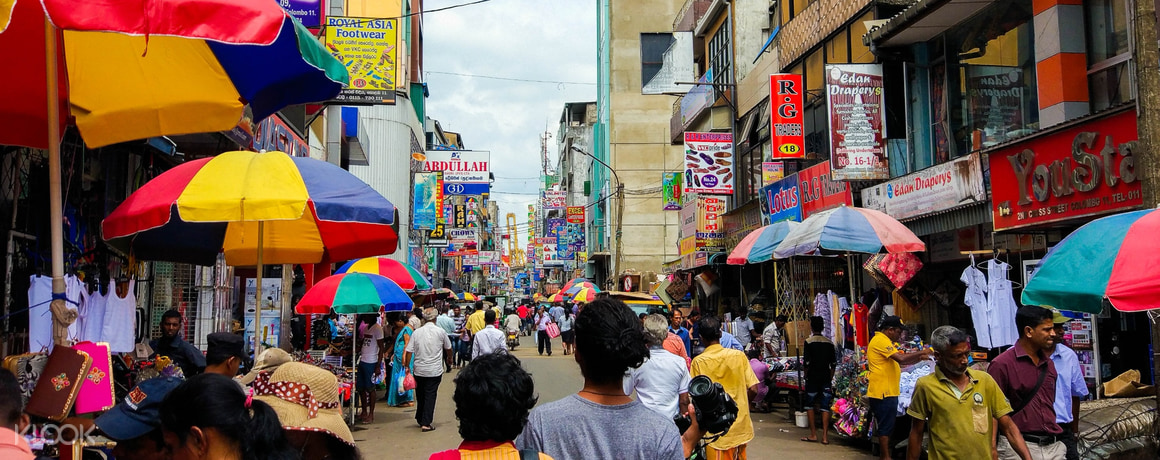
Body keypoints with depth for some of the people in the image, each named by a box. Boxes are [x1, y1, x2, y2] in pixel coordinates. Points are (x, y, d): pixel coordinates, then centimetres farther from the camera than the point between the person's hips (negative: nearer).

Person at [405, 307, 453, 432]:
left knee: (420, 395, 17)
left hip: (418, 370, 3)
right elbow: (448, 348, 12)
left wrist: (407, 367, 6)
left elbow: (409, 351, -4)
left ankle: (420, 419, 29)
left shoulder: (417, 332, -2)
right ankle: (426, 423, -3)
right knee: (430, 395, 1)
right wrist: (449, 358, 32)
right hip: (434, 371, -3)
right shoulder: (440, 332, -5)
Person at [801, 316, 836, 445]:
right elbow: (833, 364, 5)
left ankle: (813, 434, 8)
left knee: (810, 405, 10)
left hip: (812, 377, -3)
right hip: (826, 378, 3)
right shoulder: (829, 342, 4)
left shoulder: (809, 342, -8)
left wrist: (806, 376, 1)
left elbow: (807, 363, -11)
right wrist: (830, 379, 12)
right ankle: (825, 435, 0)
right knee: (825, 407, 4)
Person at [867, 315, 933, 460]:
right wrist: (921, 352, -13)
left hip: (888, 392, 11)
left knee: (887, 427, 15)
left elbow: (899, 362, 23)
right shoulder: (880, 341, -15)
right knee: (885, 427, -4)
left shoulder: (884, 341, 20)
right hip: (883, 392, -11)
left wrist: (919, 358, 10)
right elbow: (901, 358, -24)